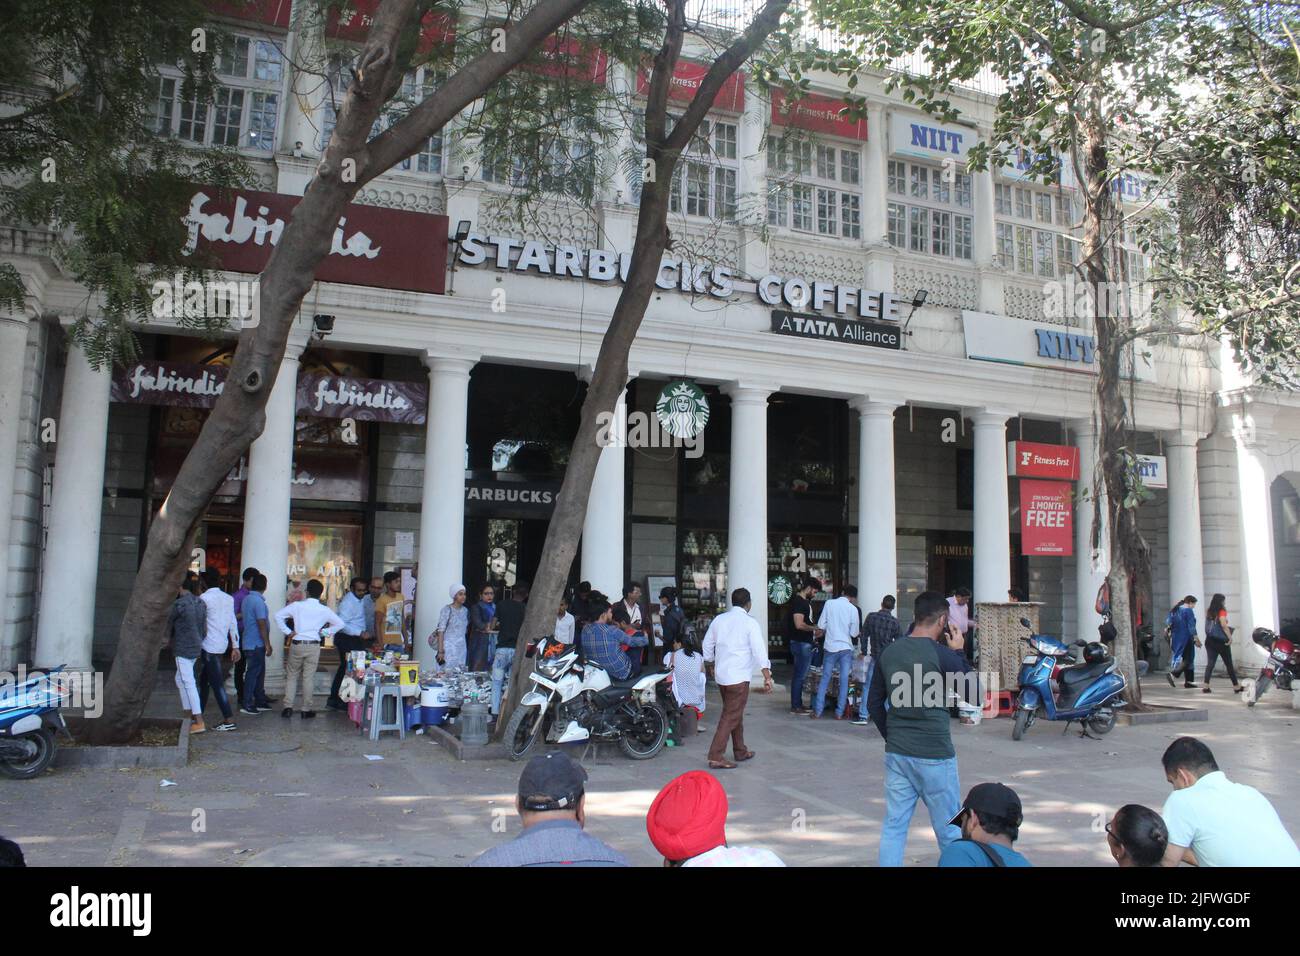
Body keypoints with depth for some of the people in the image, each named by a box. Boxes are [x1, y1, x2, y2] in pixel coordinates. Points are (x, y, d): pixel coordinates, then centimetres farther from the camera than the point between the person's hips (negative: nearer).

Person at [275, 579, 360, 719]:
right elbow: (341, 624, 5)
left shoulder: (297, 605, -3)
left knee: (292, 676, 13)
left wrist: (287, 632, 2)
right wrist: (324, 632, 6)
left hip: (296, 644, 0)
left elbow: (278, 615, -1)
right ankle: (306, 710, 10)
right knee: (308, 678, 6)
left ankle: (288, 707, 9)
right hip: (313, 646, 0)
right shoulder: (324, 610, -1)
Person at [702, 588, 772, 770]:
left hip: (721, 675, 7)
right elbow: (759, 650, -14)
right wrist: (767, 676, -13)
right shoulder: (749, 622, -9)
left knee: (735, 713, 20)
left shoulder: (719, 619, 8)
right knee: (731, 717, -4)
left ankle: (740, 751, 30)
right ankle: (716, 756, -9)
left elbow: (707, 644, 15)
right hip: (739, 677, -7)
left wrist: (710, 665, 30)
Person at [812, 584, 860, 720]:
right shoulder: (853, 609, -6)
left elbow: (821, 626, -2)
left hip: (830, 647, 1)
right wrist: (858, 633, 19)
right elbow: (854, 633, -3)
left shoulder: (829, 603, -3)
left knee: (825, 679, 9)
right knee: (844, 681, 5)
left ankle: (817, 711, 8)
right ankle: (840, 713, 6)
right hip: (846, 648, -1)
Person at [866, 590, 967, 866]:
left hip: (896, 753, 5)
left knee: (893, 826, 10)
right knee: (950, 832, 8)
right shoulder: (941, 655, -14)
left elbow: (873, 704, 10)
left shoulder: (889, 652, 3)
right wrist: (958, 651, 6)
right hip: (934, 754, -5)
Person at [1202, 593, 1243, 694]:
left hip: (1210, 640, 4)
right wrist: (1230, 637, -16)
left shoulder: (1208, 611, 5)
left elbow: (1207, 625, 7)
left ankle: (1206, 686, -10)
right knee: (1229, 664, 9)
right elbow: (1224, 625, -23)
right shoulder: (1222, 611, -10)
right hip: (1221, 641, -4)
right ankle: (1236, 686, 19)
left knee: (1210, 663, 1)